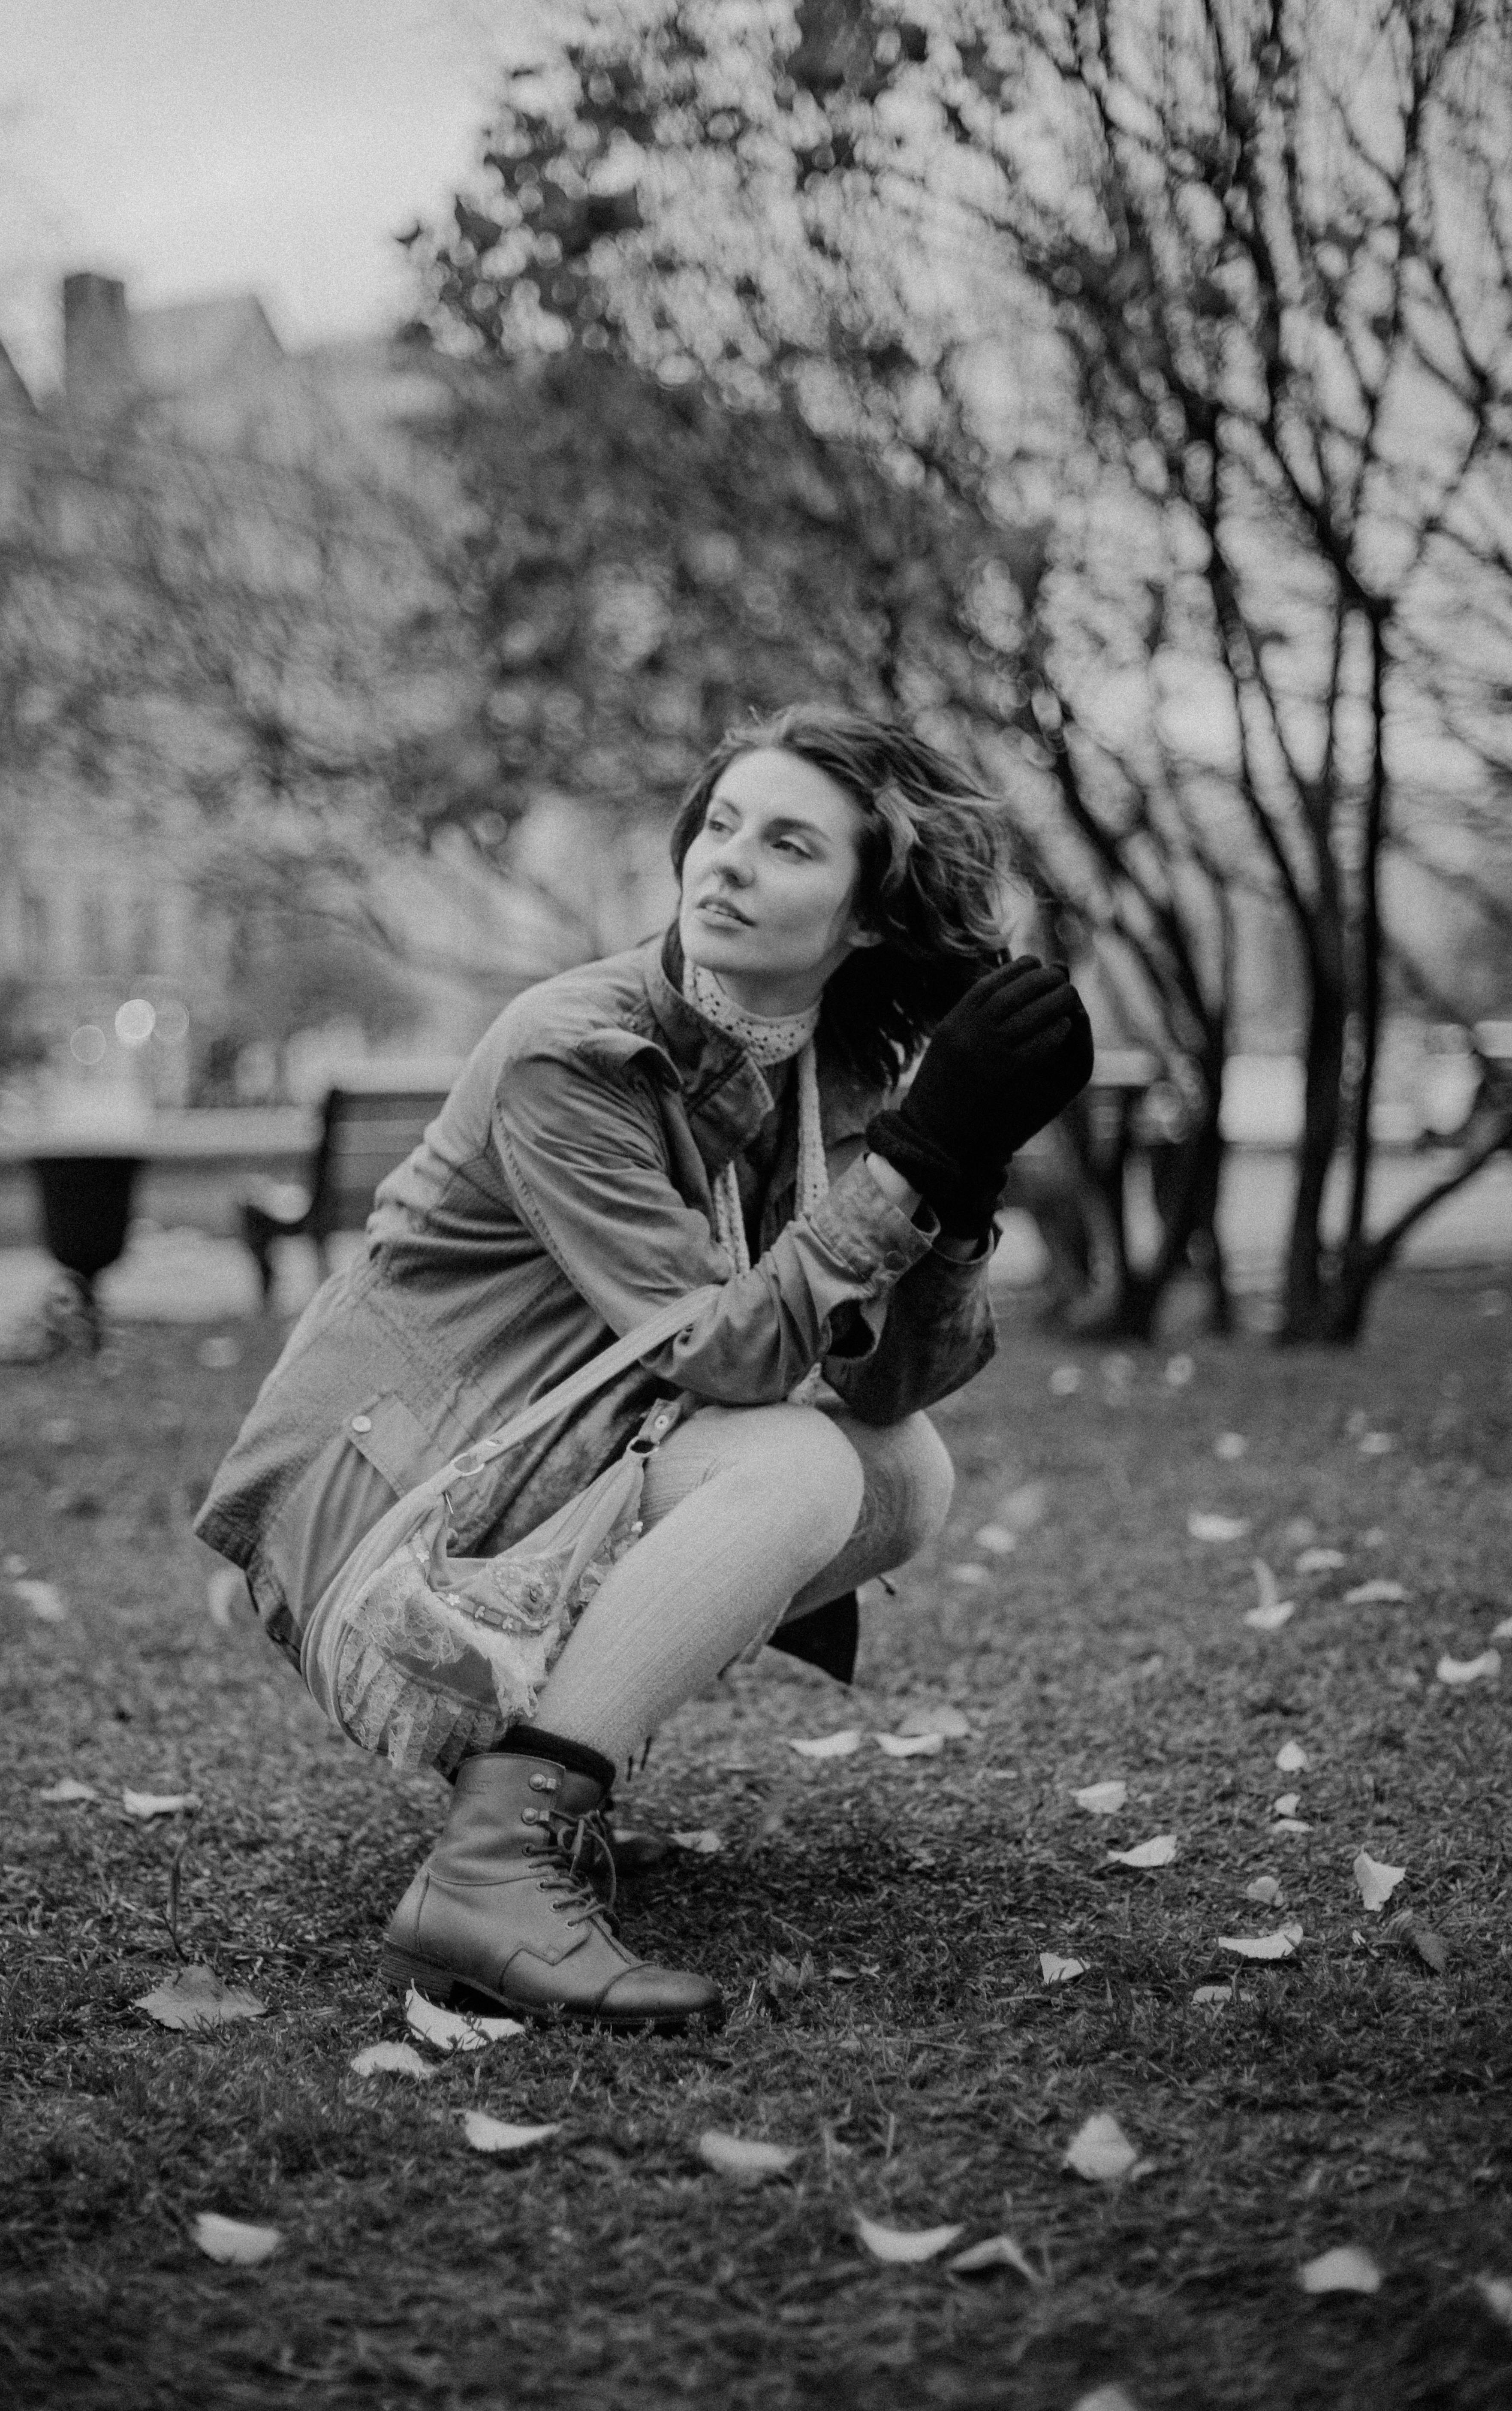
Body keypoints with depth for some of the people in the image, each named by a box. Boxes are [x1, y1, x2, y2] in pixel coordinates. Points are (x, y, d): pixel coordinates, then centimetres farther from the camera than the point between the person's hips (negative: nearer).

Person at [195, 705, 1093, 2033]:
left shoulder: (843, 1073, 2)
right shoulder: (570, 1055, -20)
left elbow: (898, 1381, -5)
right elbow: (716, 1351, -26)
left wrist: (966, 1174, -21)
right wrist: (920, 1156, -31)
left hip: (573, 1462, 8)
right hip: (392, 1503, -8)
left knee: (911, 1470, 2)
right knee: (800, 1470, -25)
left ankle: (550, 1743, 5)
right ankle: (492, 1871, -32)